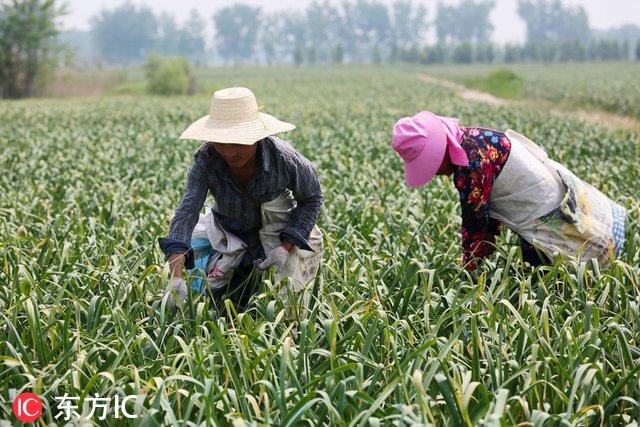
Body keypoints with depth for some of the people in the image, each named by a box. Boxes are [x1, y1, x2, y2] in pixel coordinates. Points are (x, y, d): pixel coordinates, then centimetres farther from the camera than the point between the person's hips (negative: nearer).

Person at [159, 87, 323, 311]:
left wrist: (287, 247, -24)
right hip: (229, 234, 2)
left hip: (277, 237, -2)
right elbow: (187, 212, -37)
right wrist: (176, 276, -50)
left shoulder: (284, 159, -31)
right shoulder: (205, 160, -30)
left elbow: (312, 199, -13)